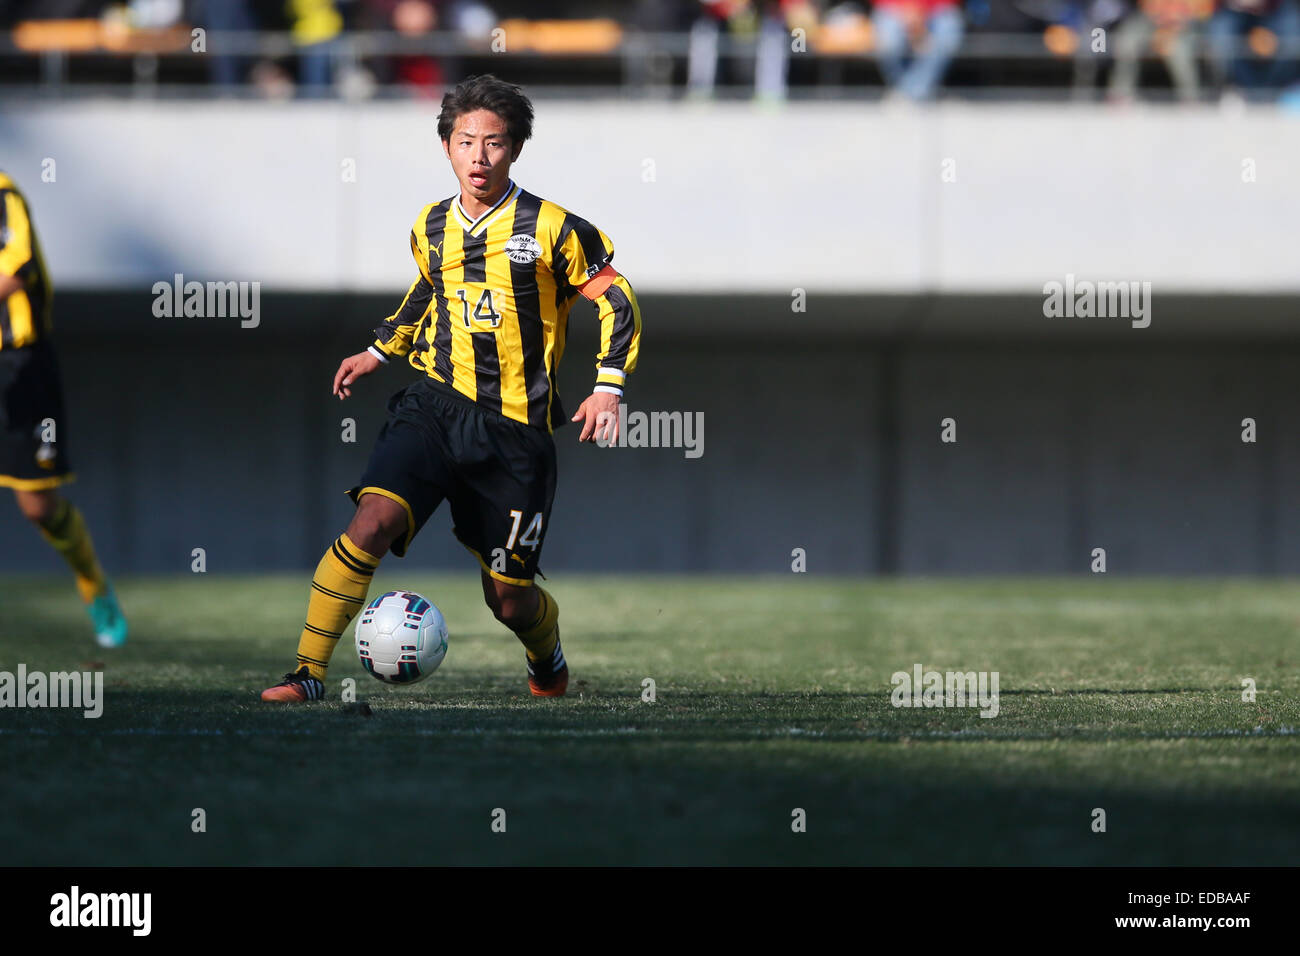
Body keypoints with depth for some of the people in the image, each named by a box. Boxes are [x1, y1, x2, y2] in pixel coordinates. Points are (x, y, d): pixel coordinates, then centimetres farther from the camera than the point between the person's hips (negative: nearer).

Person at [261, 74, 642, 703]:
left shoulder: (551, 228, -4)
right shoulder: (431, 229, 8)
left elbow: (616, 300, 2)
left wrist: (608, 387, -7)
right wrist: (377, 352, 31)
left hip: (515, 428, -2)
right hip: (437, 407, 2)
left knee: (508, 598, 3)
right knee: (373, 521, -24)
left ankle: (548, 659, 40)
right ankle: (308, 672, -19)